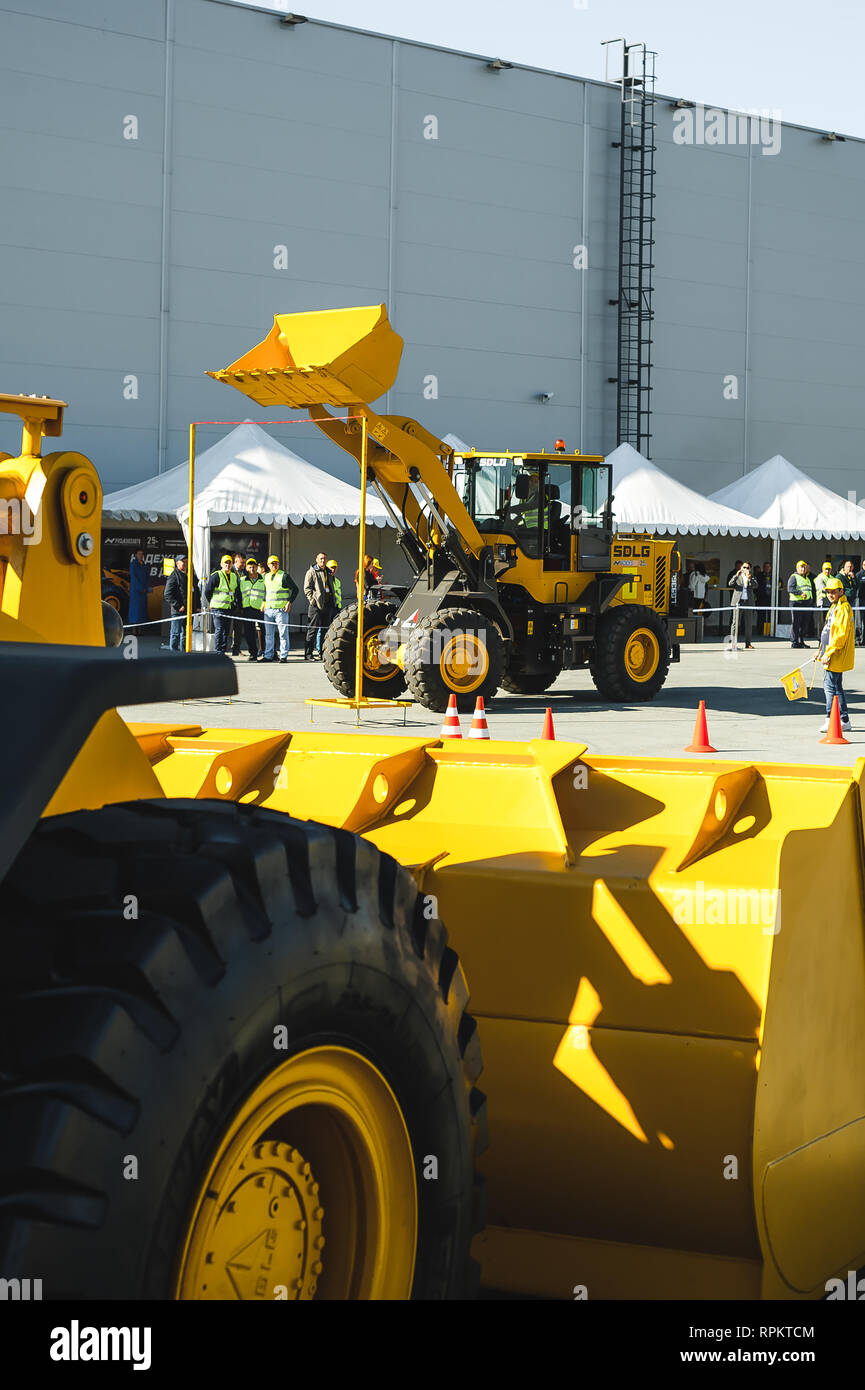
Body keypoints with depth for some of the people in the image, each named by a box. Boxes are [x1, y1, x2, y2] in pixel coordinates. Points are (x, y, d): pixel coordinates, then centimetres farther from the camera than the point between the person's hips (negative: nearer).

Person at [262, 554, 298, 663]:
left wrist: (289, 602, -9)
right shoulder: (266, 577, 15)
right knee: (269, 634, 8)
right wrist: (264, 602, 16)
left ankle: (283, 656, -2)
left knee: (283, 633, -5)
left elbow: (295, 589, -2)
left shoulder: (284, 575, -3)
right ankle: (268, 655, 12)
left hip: (281, 609, -6)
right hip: (268, 609, 6)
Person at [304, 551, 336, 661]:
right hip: (317, 605, -7)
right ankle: (308, 654, -6)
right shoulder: (311, 572, -1)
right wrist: (312, 600, -16)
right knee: (312, 630, -6)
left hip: (328, 605, 7)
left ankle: (322, 653, 15)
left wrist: (334, 600, 14)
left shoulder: (329, 572, 18)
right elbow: (307, 588, -6)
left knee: (325, 630, 9)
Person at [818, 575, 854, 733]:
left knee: (830, 685, -10)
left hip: (837, 655, -11)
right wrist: (822, 651, 22)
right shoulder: (835, 607, 17)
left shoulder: (843, 609, -16)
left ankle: (831, 720, -8)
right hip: (835, 656, 11)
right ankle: (844, 721, 16)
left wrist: (829, 653, -22)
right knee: (836, 687, 12)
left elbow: (841, 634, -22)